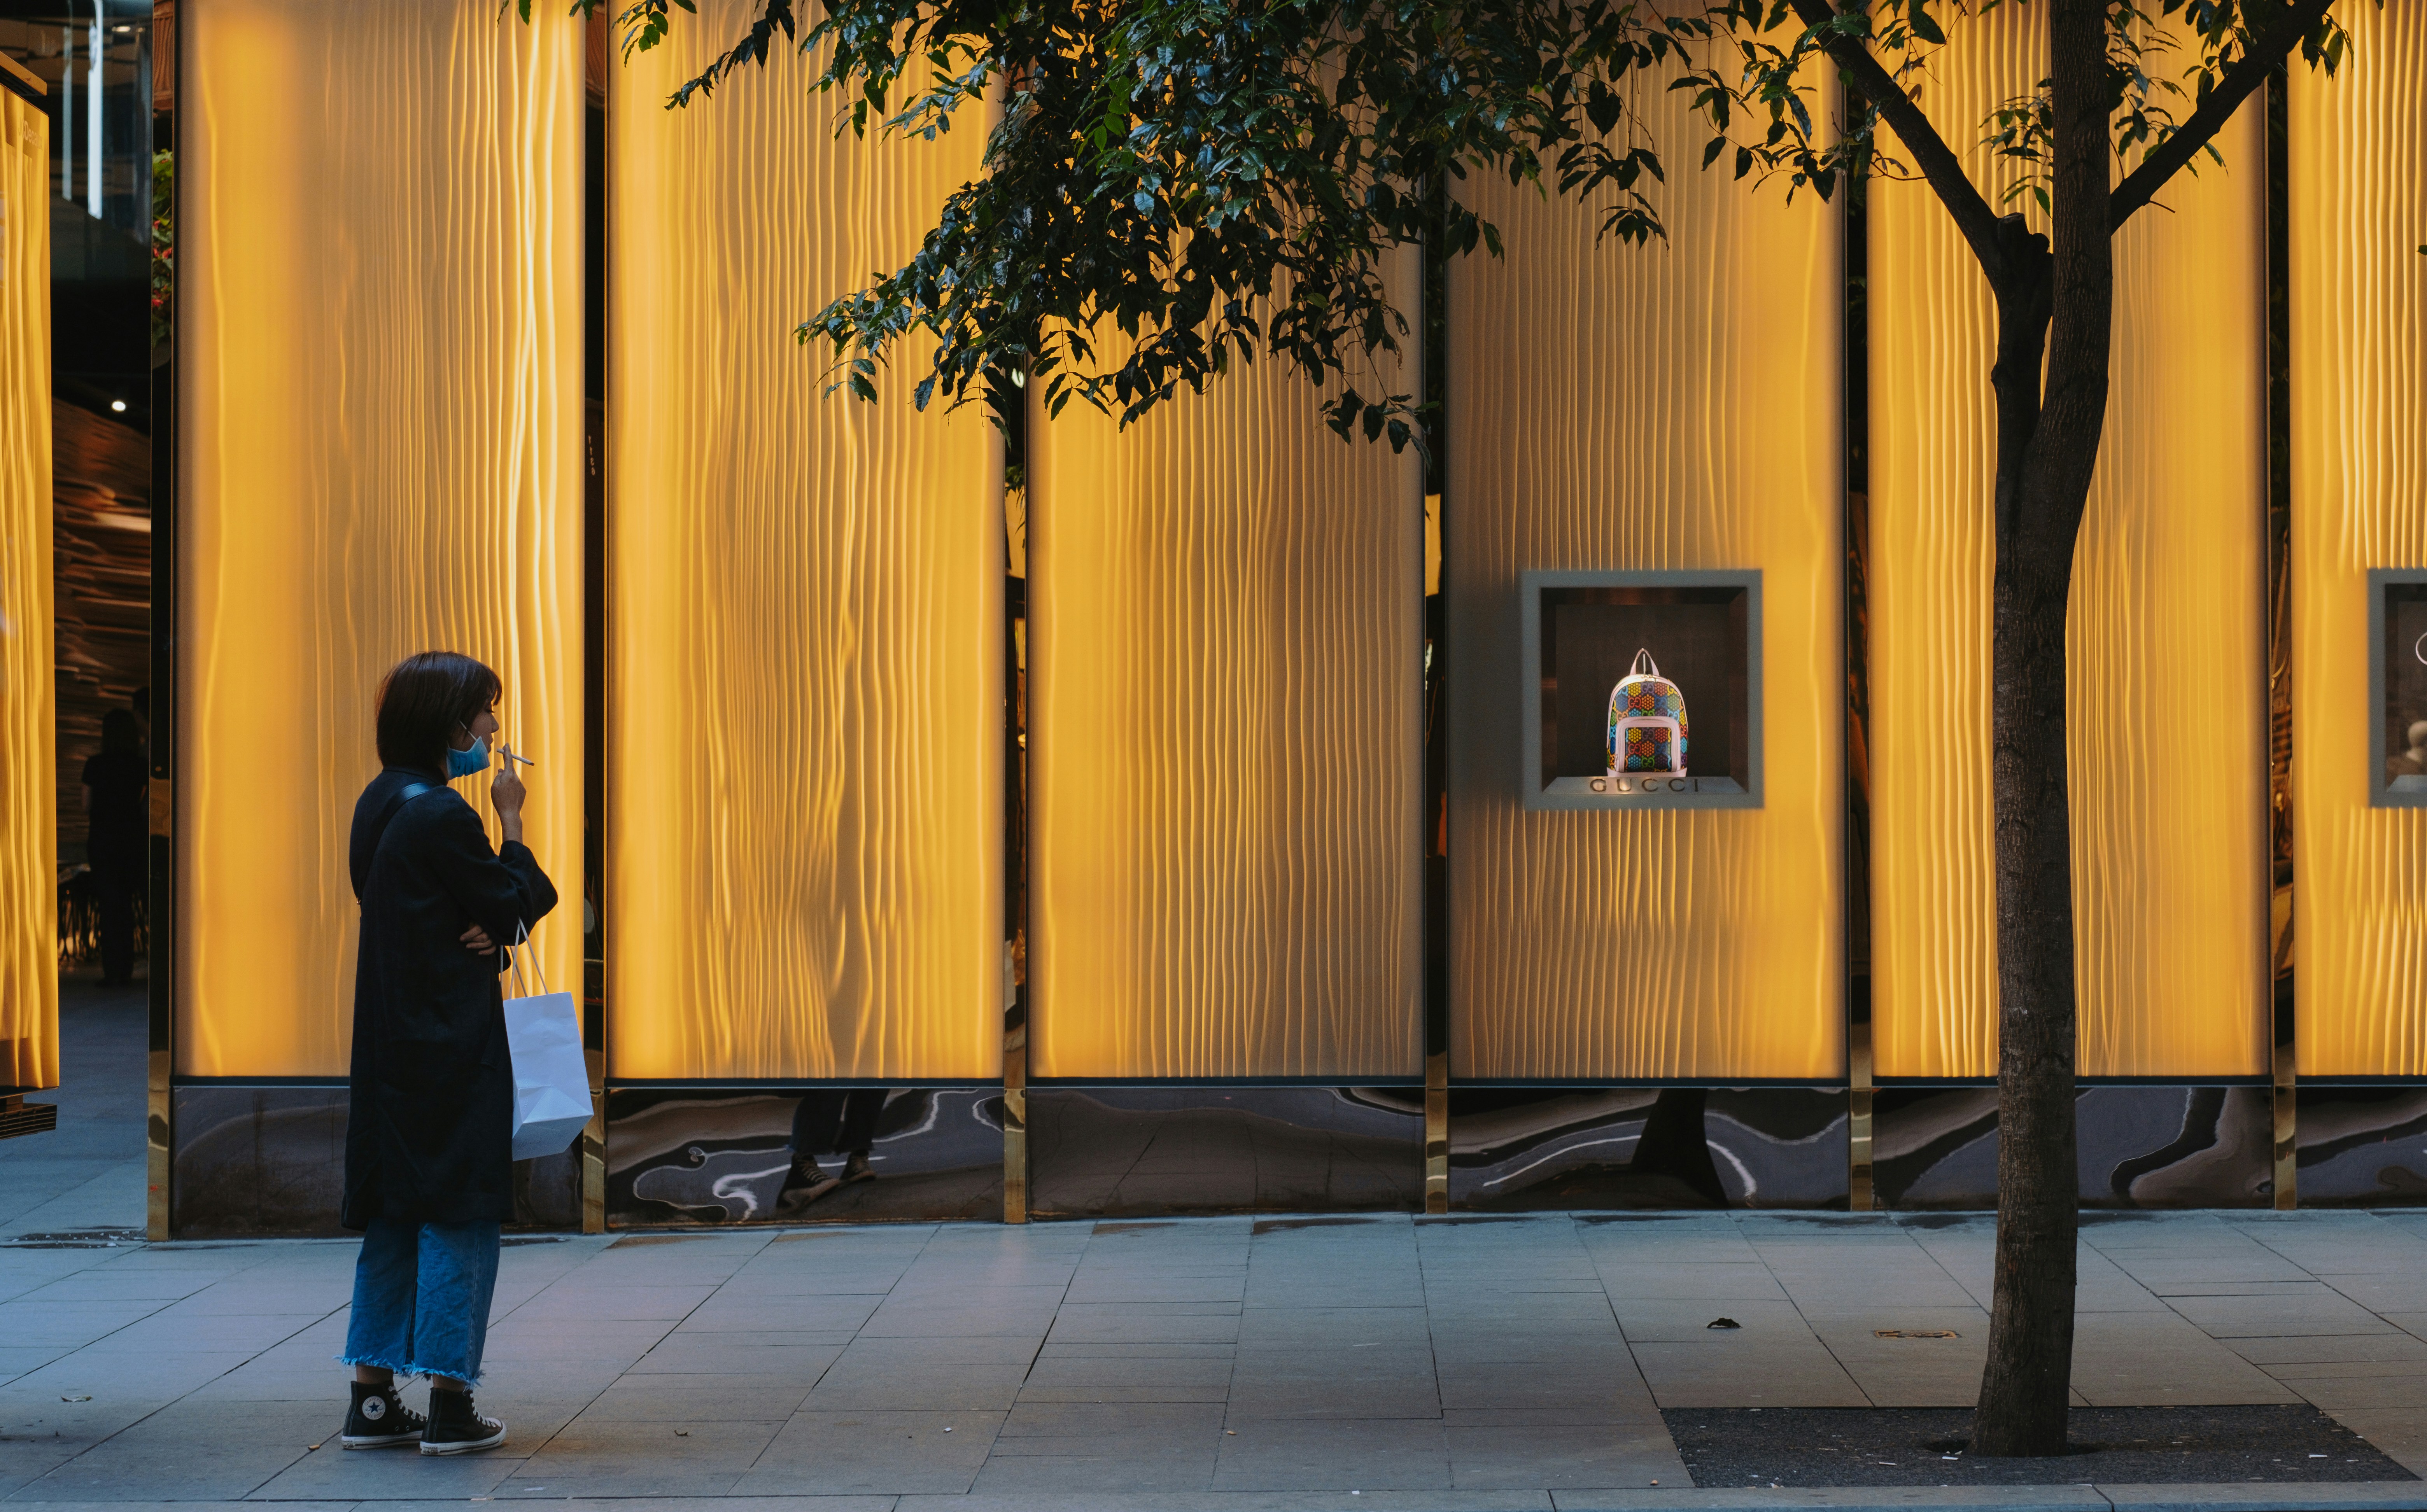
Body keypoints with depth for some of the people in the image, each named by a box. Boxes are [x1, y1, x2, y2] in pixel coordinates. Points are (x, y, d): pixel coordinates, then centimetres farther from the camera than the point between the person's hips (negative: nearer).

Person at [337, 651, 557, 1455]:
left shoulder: (381, 802, 11)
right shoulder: (442, 816, -18)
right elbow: (515, 906, -10)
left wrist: (489, 924, -6)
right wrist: (511, 819, -1)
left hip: (392, 1036, 9)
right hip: (453, 1041, -9)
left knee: (394, 1215, 12)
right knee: (460, 1211, -2)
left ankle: (373, 1400, 14)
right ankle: (449, 1408, 1)